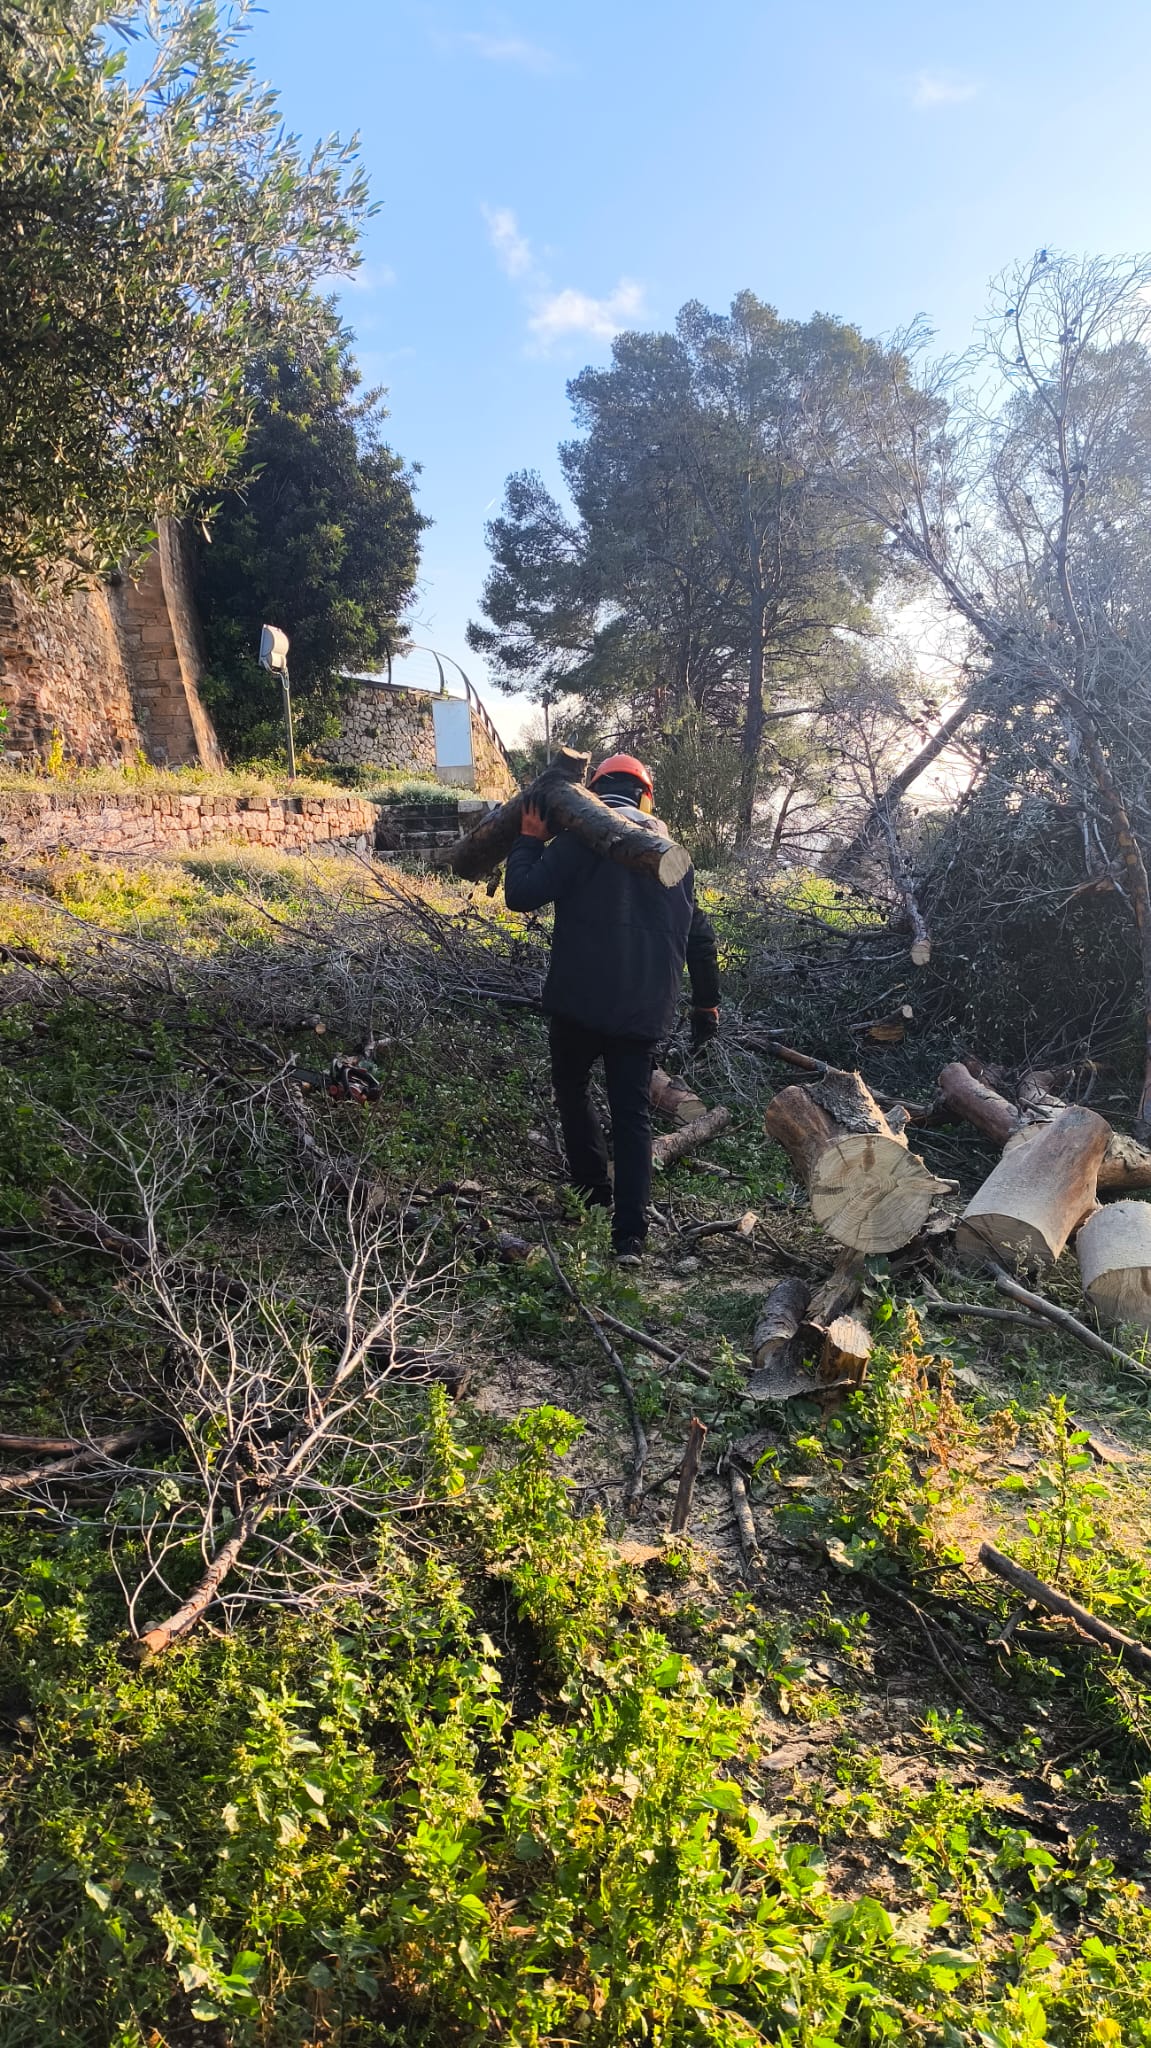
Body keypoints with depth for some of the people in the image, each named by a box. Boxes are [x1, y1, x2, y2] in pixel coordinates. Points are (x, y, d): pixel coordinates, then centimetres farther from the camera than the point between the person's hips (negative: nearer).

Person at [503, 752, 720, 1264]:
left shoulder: (580, 840, -7)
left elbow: (522, 895, -12)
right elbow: (699, 937, 17)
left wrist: (528, 839, 5)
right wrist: (707, 1002, 27)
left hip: (580, 1004, -4)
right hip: (644, 1011, 4)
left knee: (571, 1090, 21)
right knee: (633, 1114, 7)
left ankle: (594, 1193, 20)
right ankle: (630, 1236, 3)